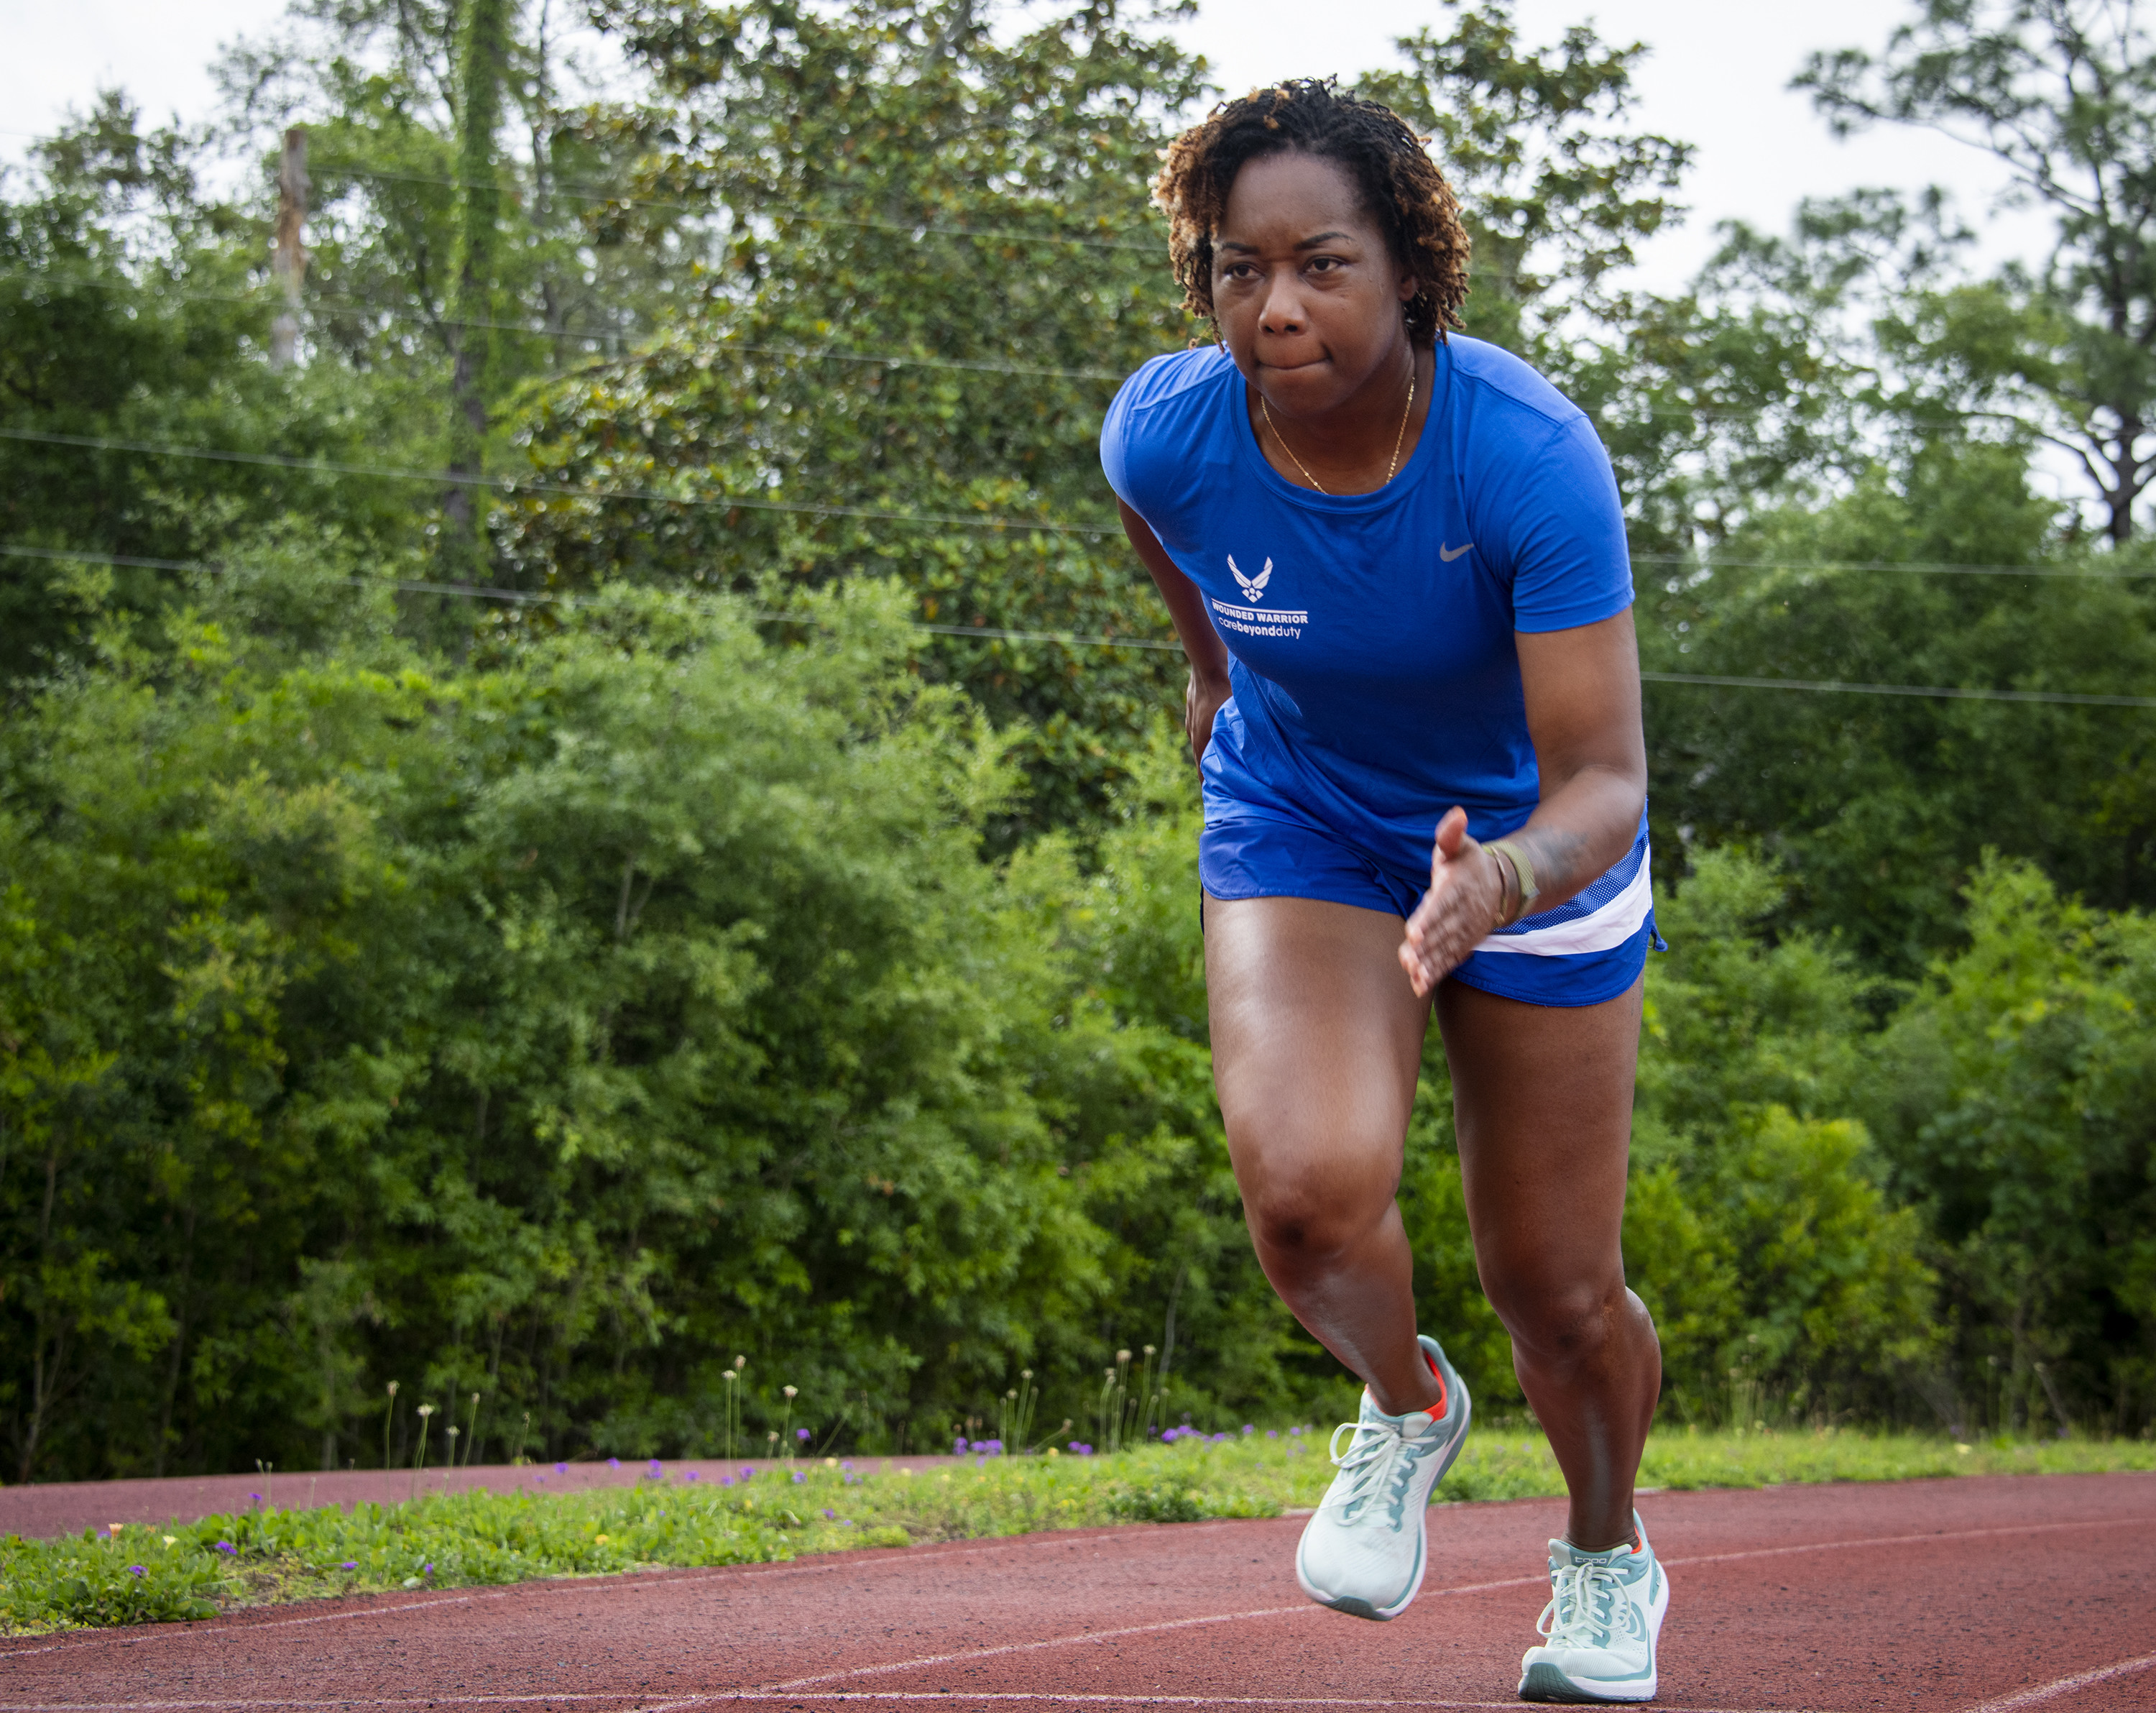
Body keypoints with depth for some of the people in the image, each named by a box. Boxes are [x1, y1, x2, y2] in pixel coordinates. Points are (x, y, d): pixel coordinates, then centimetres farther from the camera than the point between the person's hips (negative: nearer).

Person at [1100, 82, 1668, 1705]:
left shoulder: (1531, 456, -32)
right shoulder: (1165, 433, -22)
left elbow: (1603, 777, -32)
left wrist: (1506, 884, -53)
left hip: (1527, 849, -1)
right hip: (1295, 829, 2)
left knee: (1558, 1289, 5)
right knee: (1311, 1189, -25)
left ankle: (1608, 1554, 39)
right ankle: (1404, 1404, 11)